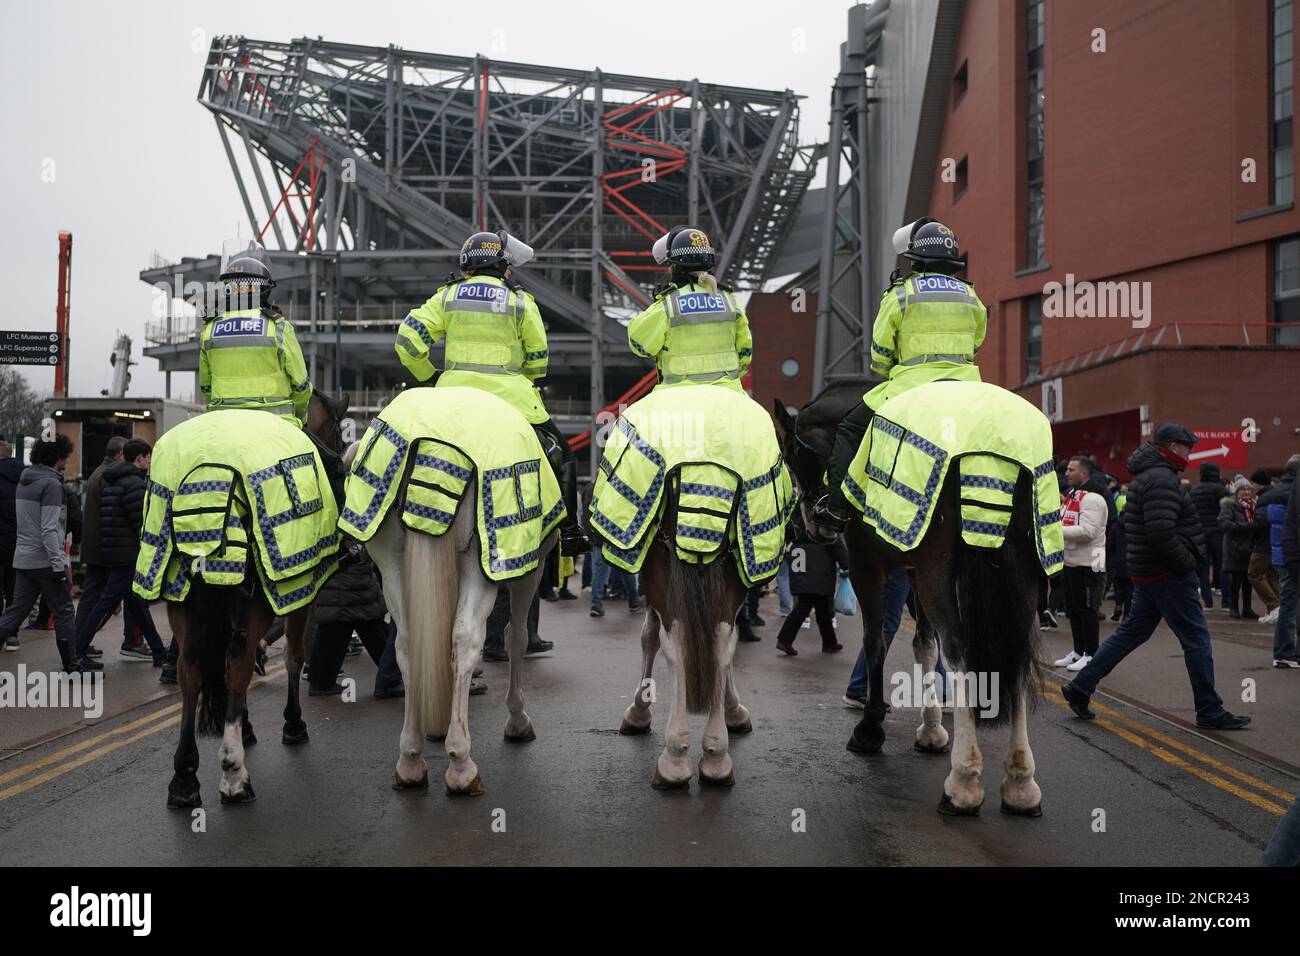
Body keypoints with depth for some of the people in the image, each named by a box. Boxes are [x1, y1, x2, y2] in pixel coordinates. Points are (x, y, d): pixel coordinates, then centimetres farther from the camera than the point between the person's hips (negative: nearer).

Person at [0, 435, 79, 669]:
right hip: (43, 560, -8)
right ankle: (72, 662, 10)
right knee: (63, 611, 3)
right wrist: (58, 564, -19)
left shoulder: (24, 481, 13)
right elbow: (49, 530, -20)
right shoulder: (51, 484, -14)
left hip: (22, 559, 8)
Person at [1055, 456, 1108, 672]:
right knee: (1072, 610, 15)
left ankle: (1091, 655, 4)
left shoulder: (1092, 499, -15)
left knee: (1086, 609, -4)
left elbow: (1087, 531, -24)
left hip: (1086, 564, -10)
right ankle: (1078, 652, 25)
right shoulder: (1071, 496, 17)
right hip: (1070, 562, 10)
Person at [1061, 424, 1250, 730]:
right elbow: (1161, 533, -28)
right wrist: (1188, 562, -15)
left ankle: (1080, 687, 15)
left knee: (1132, 632, 14)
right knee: (1196, 639, -1)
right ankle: (1210, 712, 8)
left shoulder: (1146, 476, 17)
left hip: (1148, 572, 10)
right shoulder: (1162, 479, -17)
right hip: (1170, 575, -10)